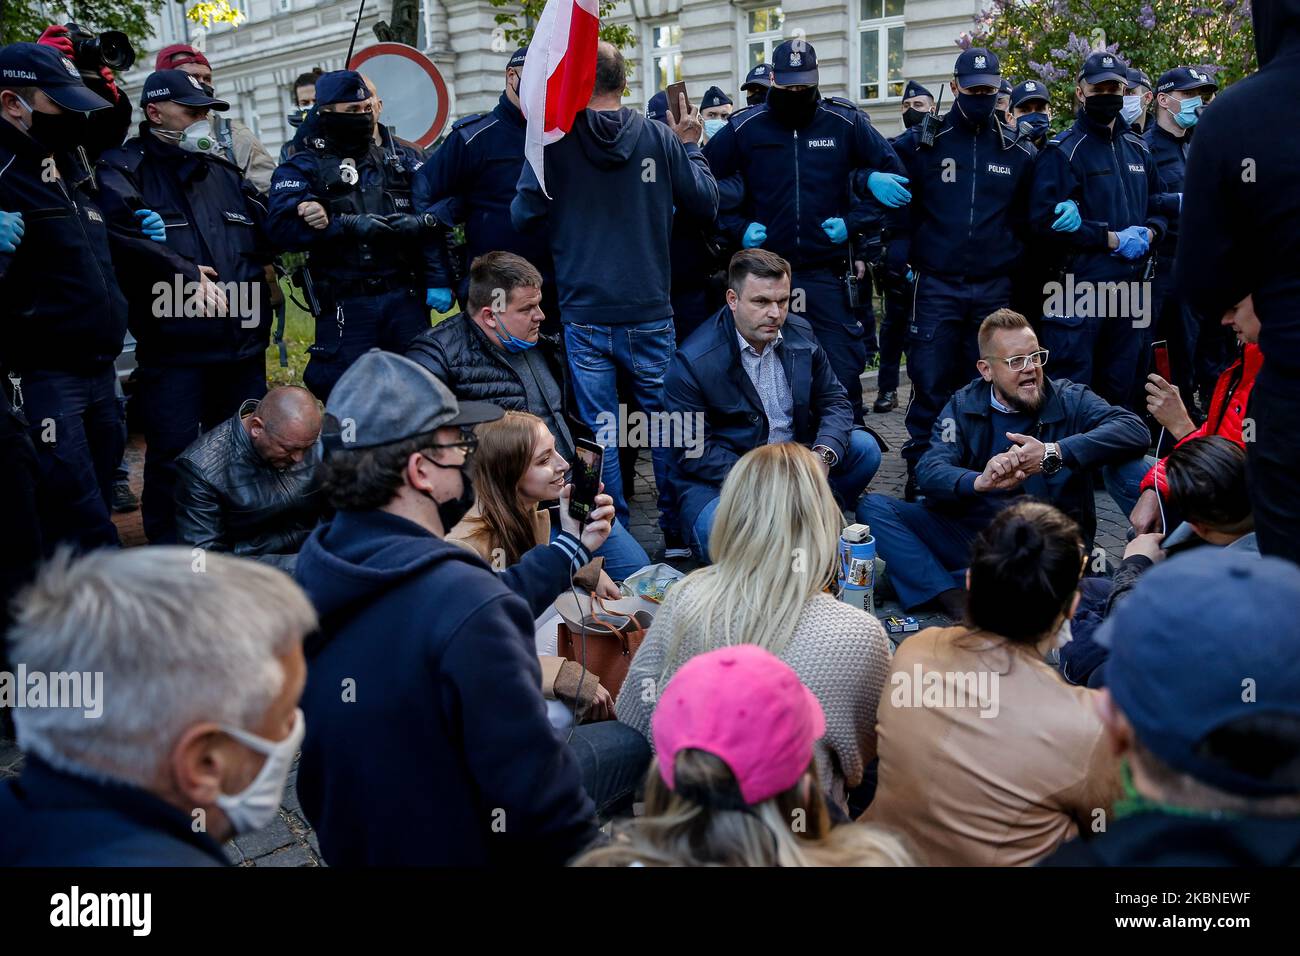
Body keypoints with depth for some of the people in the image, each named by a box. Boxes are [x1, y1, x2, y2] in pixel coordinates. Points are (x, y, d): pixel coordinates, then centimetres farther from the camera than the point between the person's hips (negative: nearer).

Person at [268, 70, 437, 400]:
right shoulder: (302, 168, 4)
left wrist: (437, 280, -12)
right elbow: (282, 227, -12)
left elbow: (433, 217, 3)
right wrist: (349, 225, -21)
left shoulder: (400, 159, 14)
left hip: (405, 299, 3)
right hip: (345, 307, -3)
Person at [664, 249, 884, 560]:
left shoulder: (800, 333, 1)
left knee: (864, 447, -12)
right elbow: (693, 452, -16)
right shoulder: (692, 362, -17)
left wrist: (823, 453, -19)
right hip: (719, 478, -6)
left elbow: (834, 400, 4)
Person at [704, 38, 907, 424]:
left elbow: (895, 176, 7)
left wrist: (853, 223, -5)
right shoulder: (743, 127, 3)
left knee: (842, 376, 0)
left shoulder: (847, 123, 3)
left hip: (829, 277, 0)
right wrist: (738, 229, -5)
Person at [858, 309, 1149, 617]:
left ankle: (918, 578, -25)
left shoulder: (1070, 400, 3)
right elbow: (929, 472, -11)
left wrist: (1053, 453, -28)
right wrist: (979, 481, -35)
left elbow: (1135, 431, -15)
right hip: (970, 532, 2)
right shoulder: (963, 407, 6)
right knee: (873, 507, -15)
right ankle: (956, 600, -31)